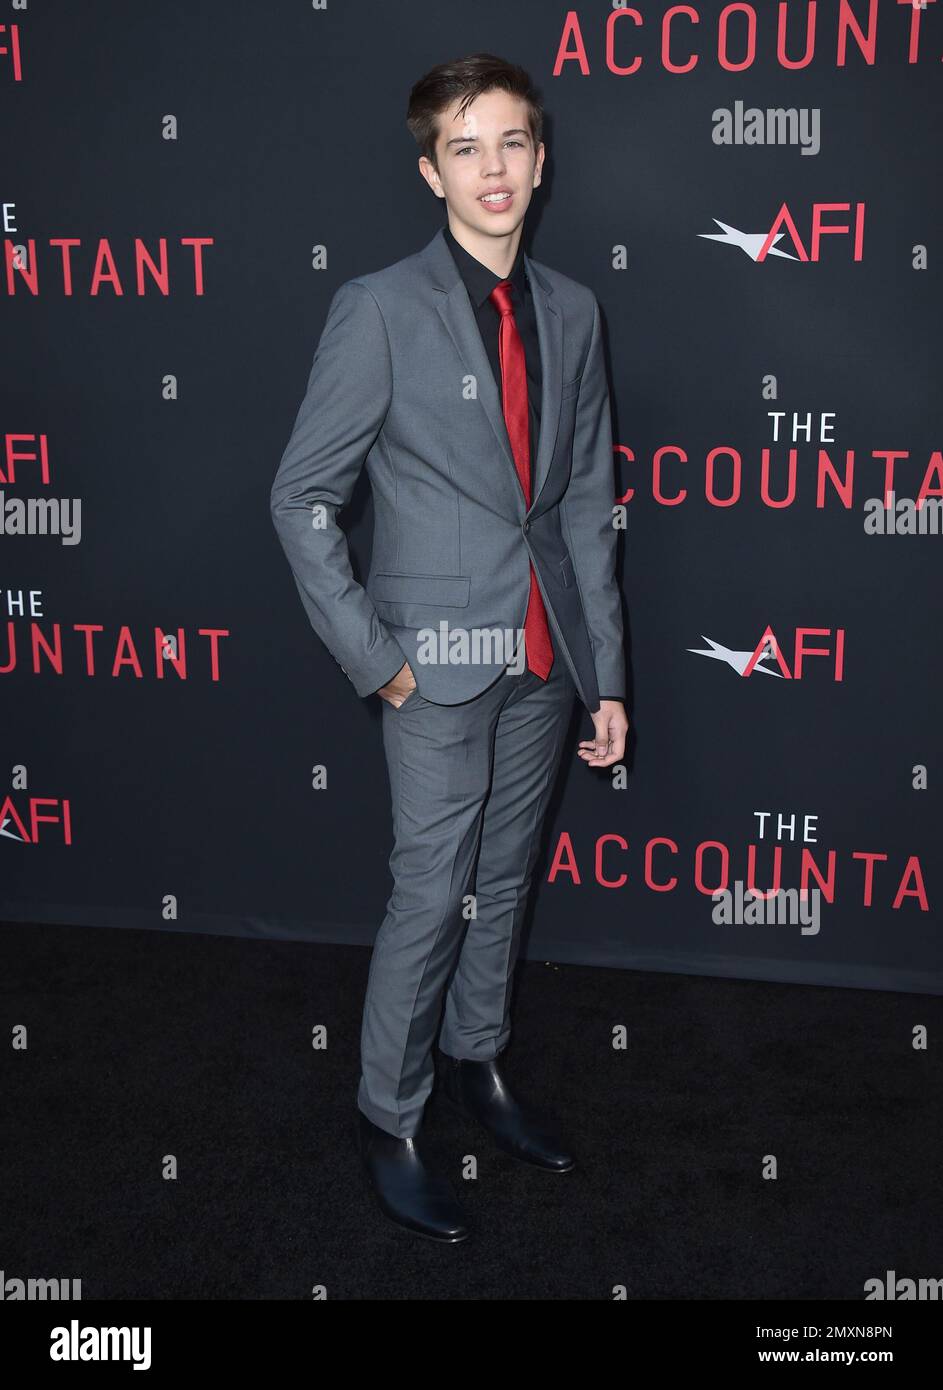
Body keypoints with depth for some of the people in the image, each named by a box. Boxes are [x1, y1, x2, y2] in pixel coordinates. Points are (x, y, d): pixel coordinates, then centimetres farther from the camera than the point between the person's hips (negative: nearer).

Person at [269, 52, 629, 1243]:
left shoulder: (571, 312, 7)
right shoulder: (380, 309, -8)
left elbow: (588, 504, 9)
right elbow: (302, 496, -7)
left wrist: (605, 674, 7)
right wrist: (369, 654, -11)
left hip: (544, 659, 5)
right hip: (440, 660, -5)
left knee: (504, 880, 16)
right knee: (433, 895, 1)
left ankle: (477, 1063, 37)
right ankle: (388, 1119, 19)